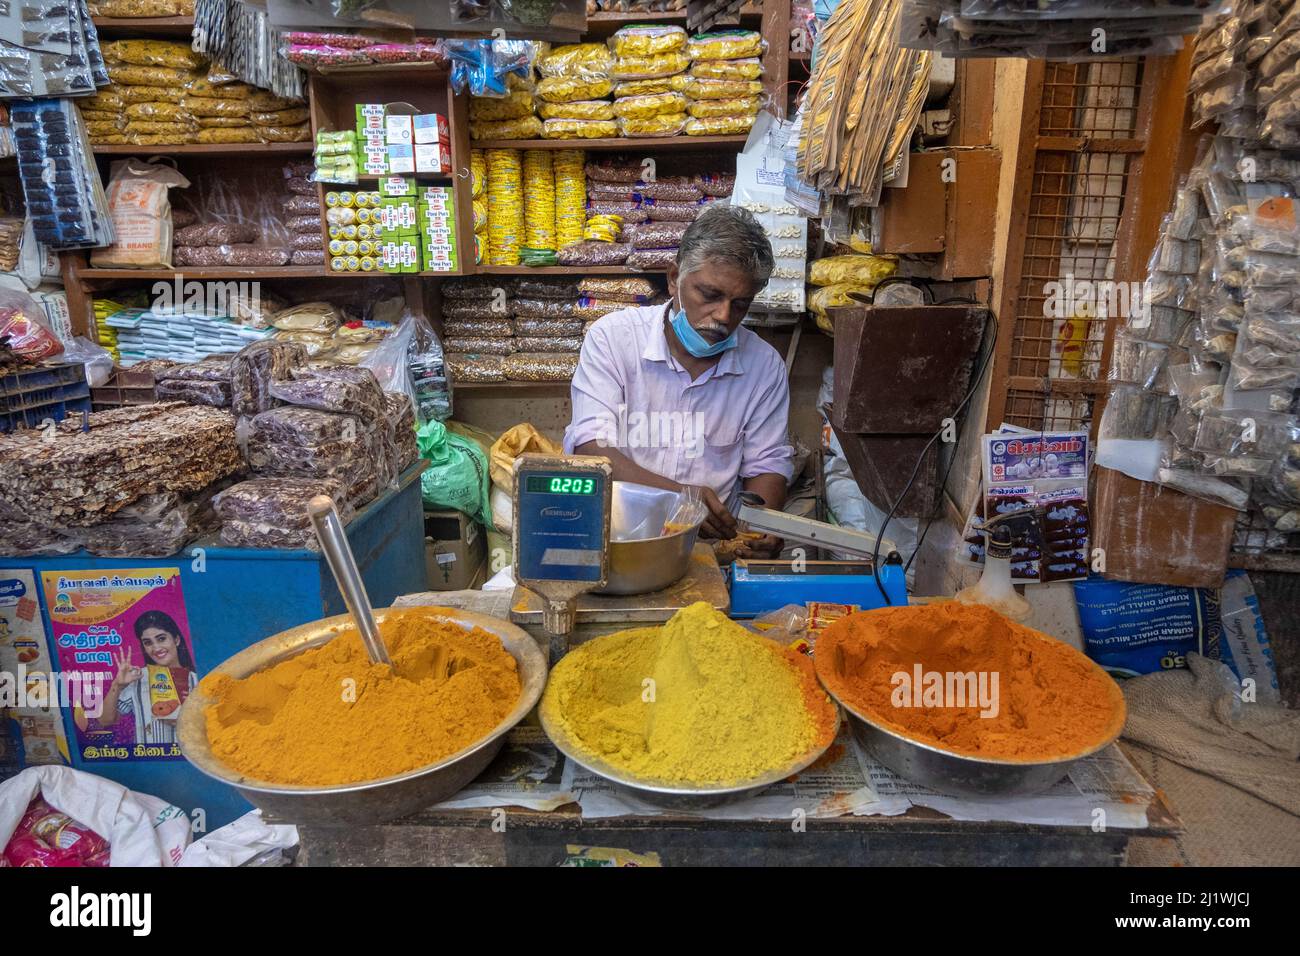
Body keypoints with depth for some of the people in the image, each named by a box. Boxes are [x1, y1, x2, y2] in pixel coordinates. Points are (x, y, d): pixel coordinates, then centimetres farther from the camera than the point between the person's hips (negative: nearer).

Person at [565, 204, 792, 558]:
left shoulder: (765, 365, 2)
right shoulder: (612, 336, -7)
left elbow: (766, 464, 8)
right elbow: (590, 447, -15)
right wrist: (678, 495, -29)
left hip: (711, 540, 4)